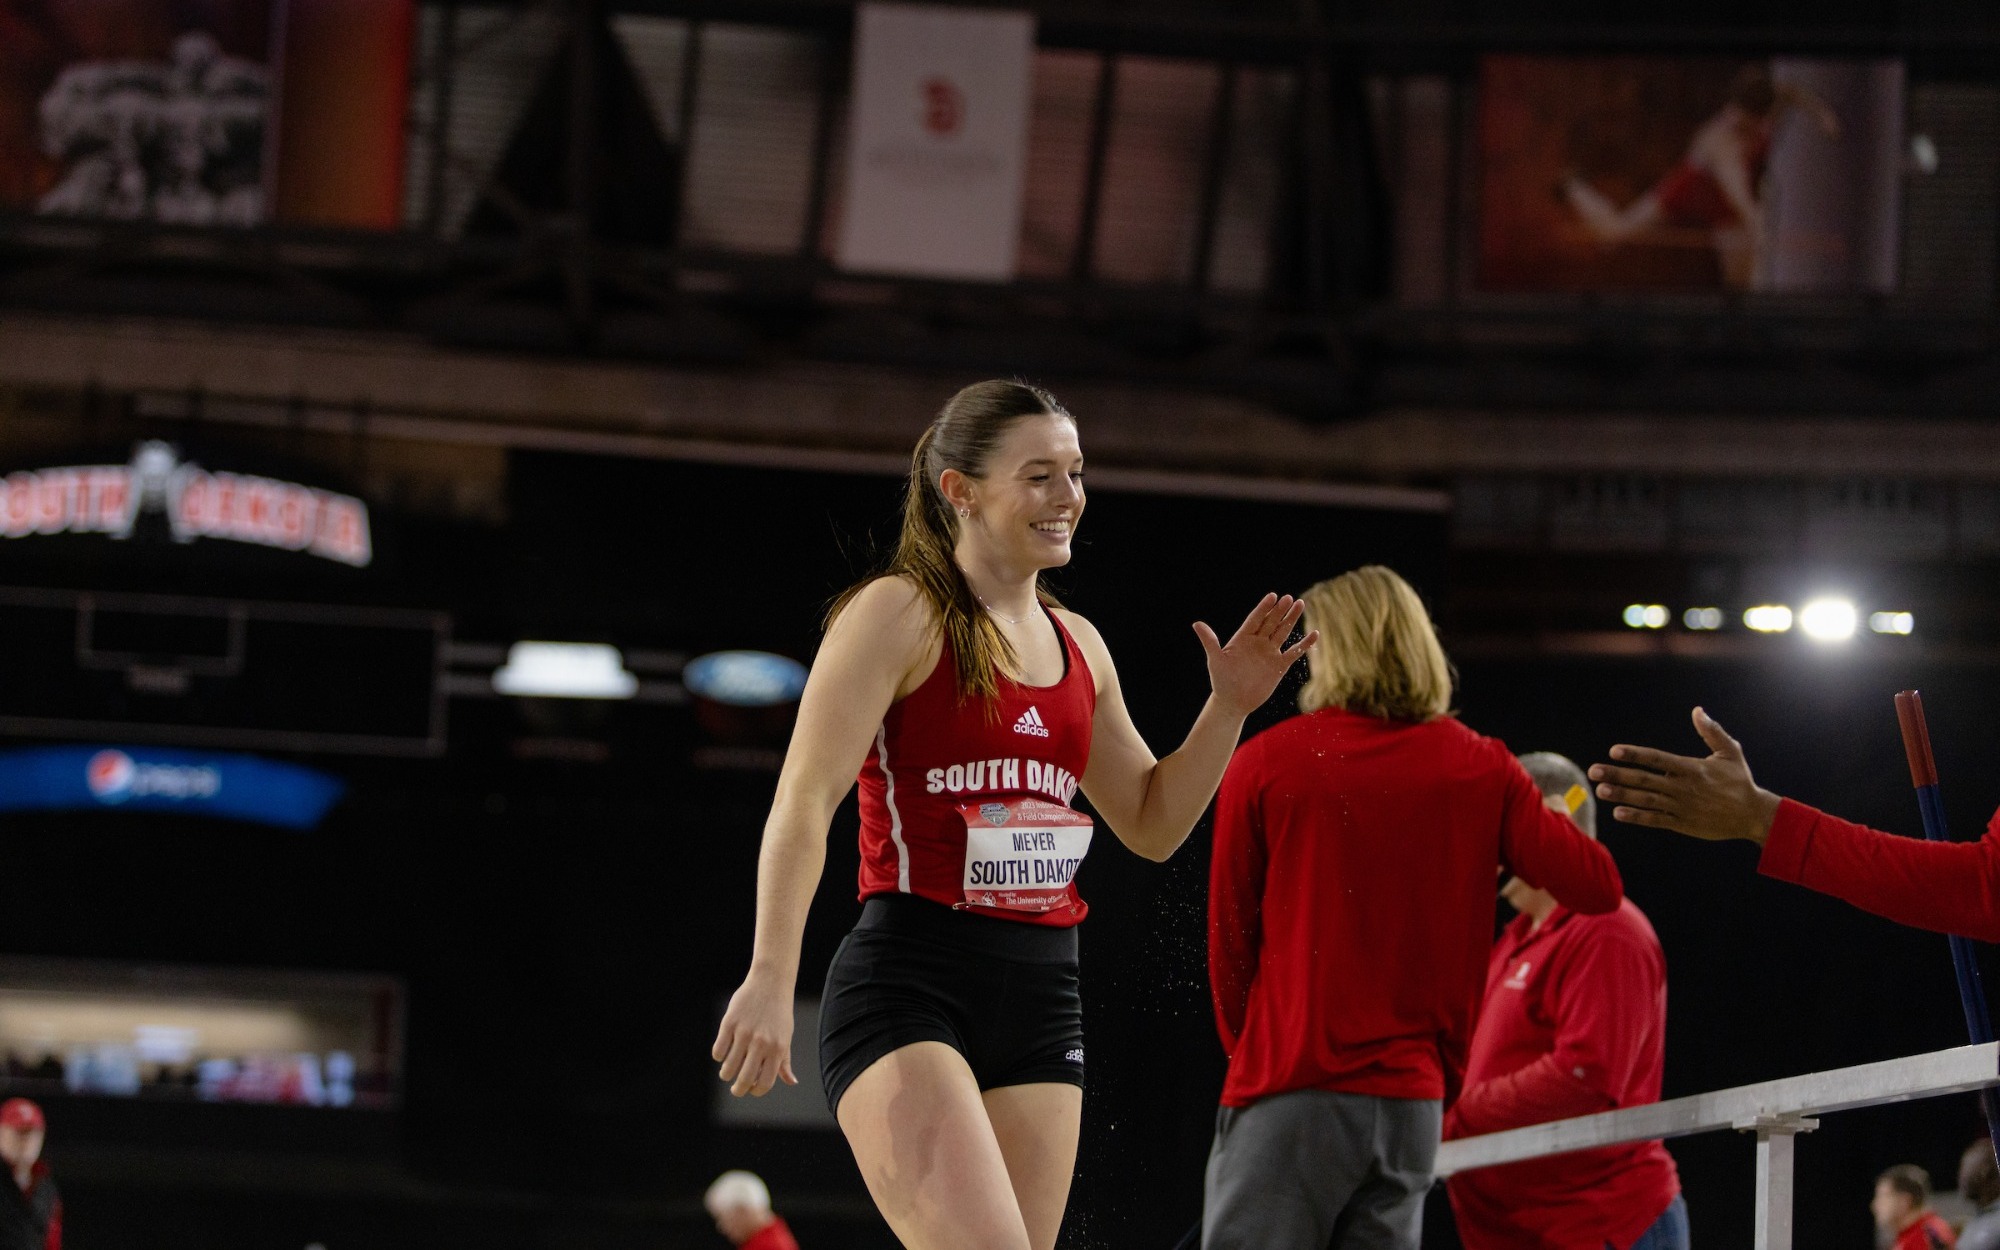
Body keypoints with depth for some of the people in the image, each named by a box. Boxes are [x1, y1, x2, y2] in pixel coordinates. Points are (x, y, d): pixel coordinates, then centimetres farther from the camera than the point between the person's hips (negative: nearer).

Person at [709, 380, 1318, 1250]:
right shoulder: (901, 615, -3)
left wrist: (1228, 707, 10)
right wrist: (770, 978, -22)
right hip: (907, 983, -7)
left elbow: (1152, 825, 26)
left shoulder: (1077, 645, 17)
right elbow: (805, 798, -11)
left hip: (1041, 1000, 7)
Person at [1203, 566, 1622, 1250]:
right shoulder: (1483, 769, 6)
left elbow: (1229, 938, 6)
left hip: (1291, 1093, -4)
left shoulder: (1263, 764, 0)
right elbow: (1596, 886, 3)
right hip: (1414, 1097, 4)